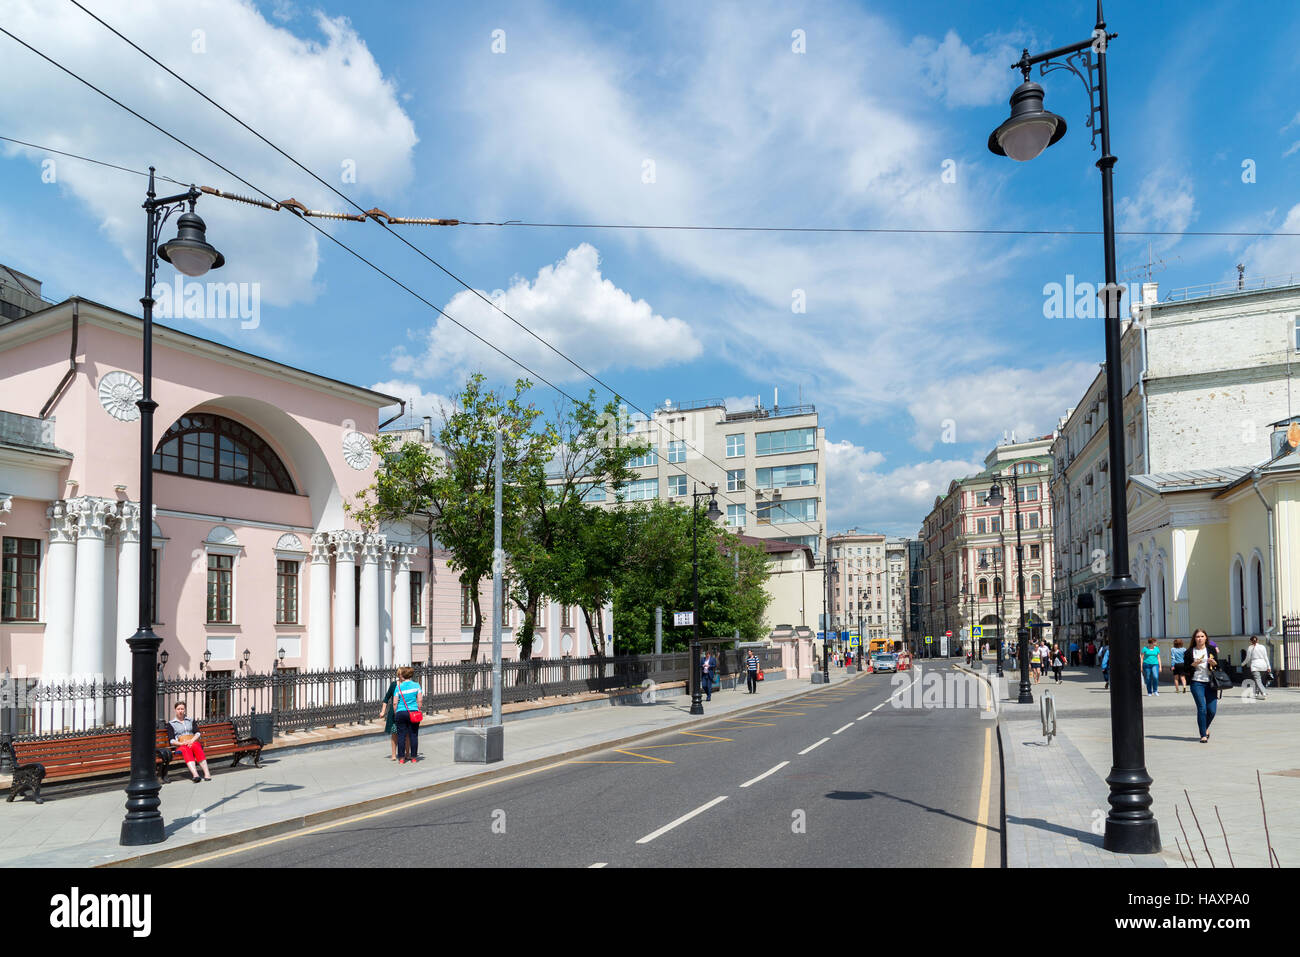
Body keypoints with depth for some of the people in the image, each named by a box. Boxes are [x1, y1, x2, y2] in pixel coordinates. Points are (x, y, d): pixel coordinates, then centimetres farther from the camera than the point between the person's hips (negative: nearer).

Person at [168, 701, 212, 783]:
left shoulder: (190, 721, 23)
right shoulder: (171, 723, 17)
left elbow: (198, 733, 10)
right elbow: (171, 740, 6)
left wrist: (192, 740, -11)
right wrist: (181, 743, -14)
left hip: (193, 742, 2)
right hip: (181, 745, -2)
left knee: (196, 747, -36)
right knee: (187, 750, -38)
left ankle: (207, 773, -51)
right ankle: (195, 774, -61)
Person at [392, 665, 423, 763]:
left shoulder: (398, 687, -2)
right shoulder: (416, 686, 0)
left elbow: (395, 703, -2)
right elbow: (420, 701, -2)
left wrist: (396, 713, 10)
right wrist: (418, 710, 10)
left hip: (401, 712, -1)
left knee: (401, 736, 5)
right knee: (413, 735, 5)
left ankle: (401, 758, 6)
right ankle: (414, 757, 8)